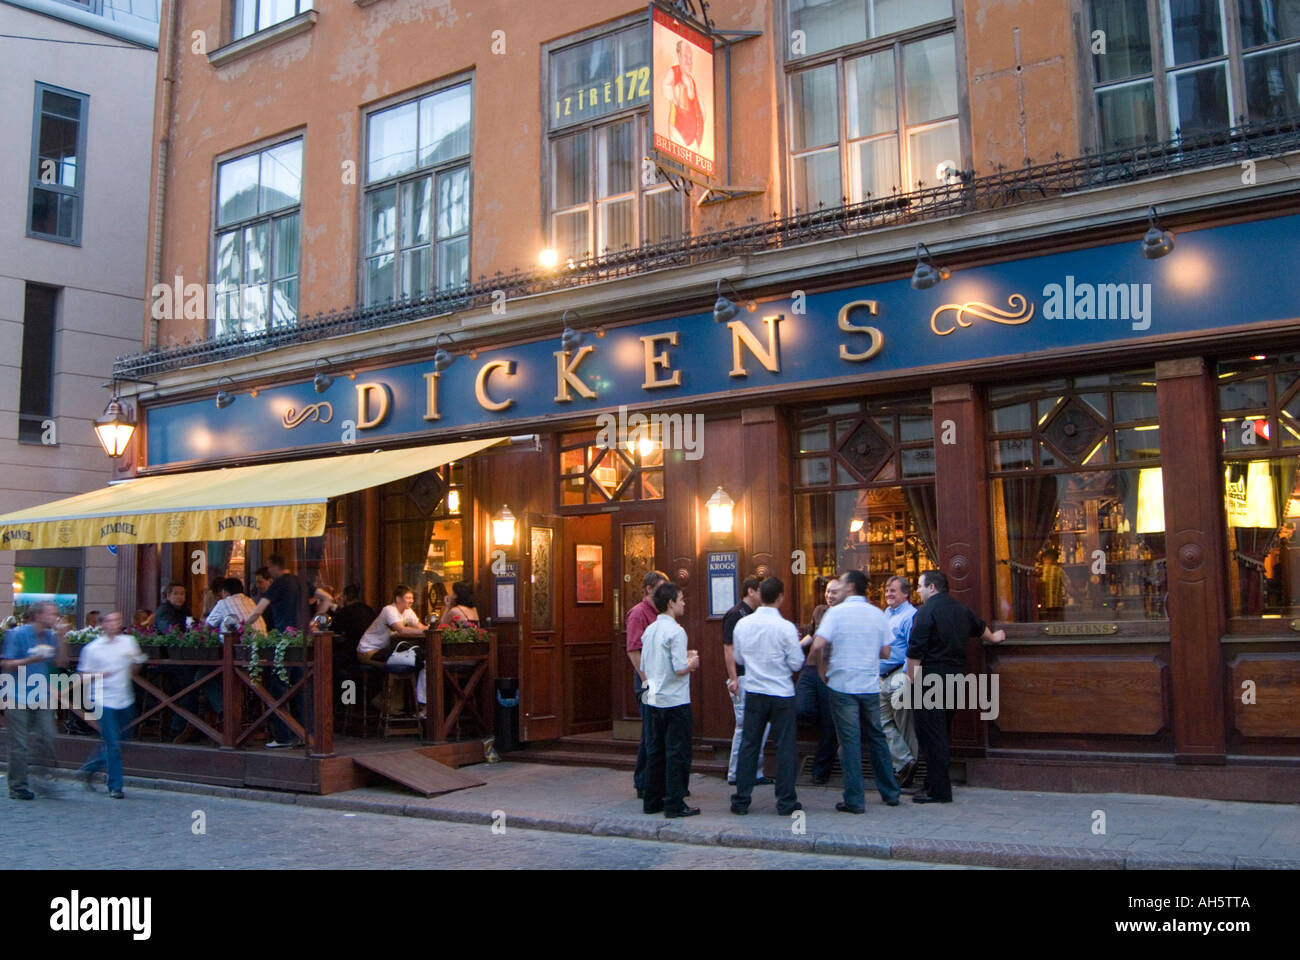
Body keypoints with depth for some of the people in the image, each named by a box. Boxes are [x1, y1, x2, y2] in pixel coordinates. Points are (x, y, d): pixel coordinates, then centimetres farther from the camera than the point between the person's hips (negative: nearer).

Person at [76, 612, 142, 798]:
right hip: (105, 701, -5)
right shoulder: (93, 648, -2)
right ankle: (115, 786, 4)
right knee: (113, 745, -6)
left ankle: (88, 769, 32)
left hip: (125, 700, 5)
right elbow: (82, 676, 1)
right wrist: (99, 675, -17)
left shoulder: (129, 641, 8)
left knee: (119, 741, 12)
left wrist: (137, 660, -6)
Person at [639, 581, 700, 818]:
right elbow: (681, 668, -21)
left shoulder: (649, 630, 9)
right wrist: (693, 662, 1)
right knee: (677, 752, -1)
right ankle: (675, 805, 2)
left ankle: (652, 801, 19)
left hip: (654, 699, 8)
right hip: (675, 701, -8)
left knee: (655, 750, 14)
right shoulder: (675, 631, -15)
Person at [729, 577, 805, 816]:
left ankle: (741, 800, 14)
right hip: (782, 694, -3)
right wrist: (797, 645, 7)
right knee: (784, 746, 5)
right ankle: (786, 803, 10)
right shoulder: (785, 627, -15)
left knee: (749, 744, 10)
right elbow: (796, 663, -10)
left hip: (753, 693, 4)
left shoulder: (742, 624, -2)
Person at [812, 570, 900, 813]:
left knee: (850, 741, 0)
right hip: (870, 686, 4)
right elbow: (885, 652, 8)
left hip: (842, 686, -4)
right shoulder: (878, 614, 5)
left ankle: (855, 800, 2)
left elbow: (818, 645, -18)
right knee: (876, 738, 16)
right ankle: (890, 793, 24)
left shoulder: (836, 612, -8)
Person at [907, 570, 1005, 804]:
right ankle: (937, 783, 22)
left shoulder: (926, 611, -11)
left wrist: (913, 680, -11)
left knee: (931, 734, -5)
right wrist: (993, 637, 57)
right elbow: (979, 627, 36)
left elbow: (915, 652, -17)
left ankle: (938, 790, -6)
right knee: (943, 731, 16)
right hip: (956, 676, 8)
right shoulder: (961, 609, 14)